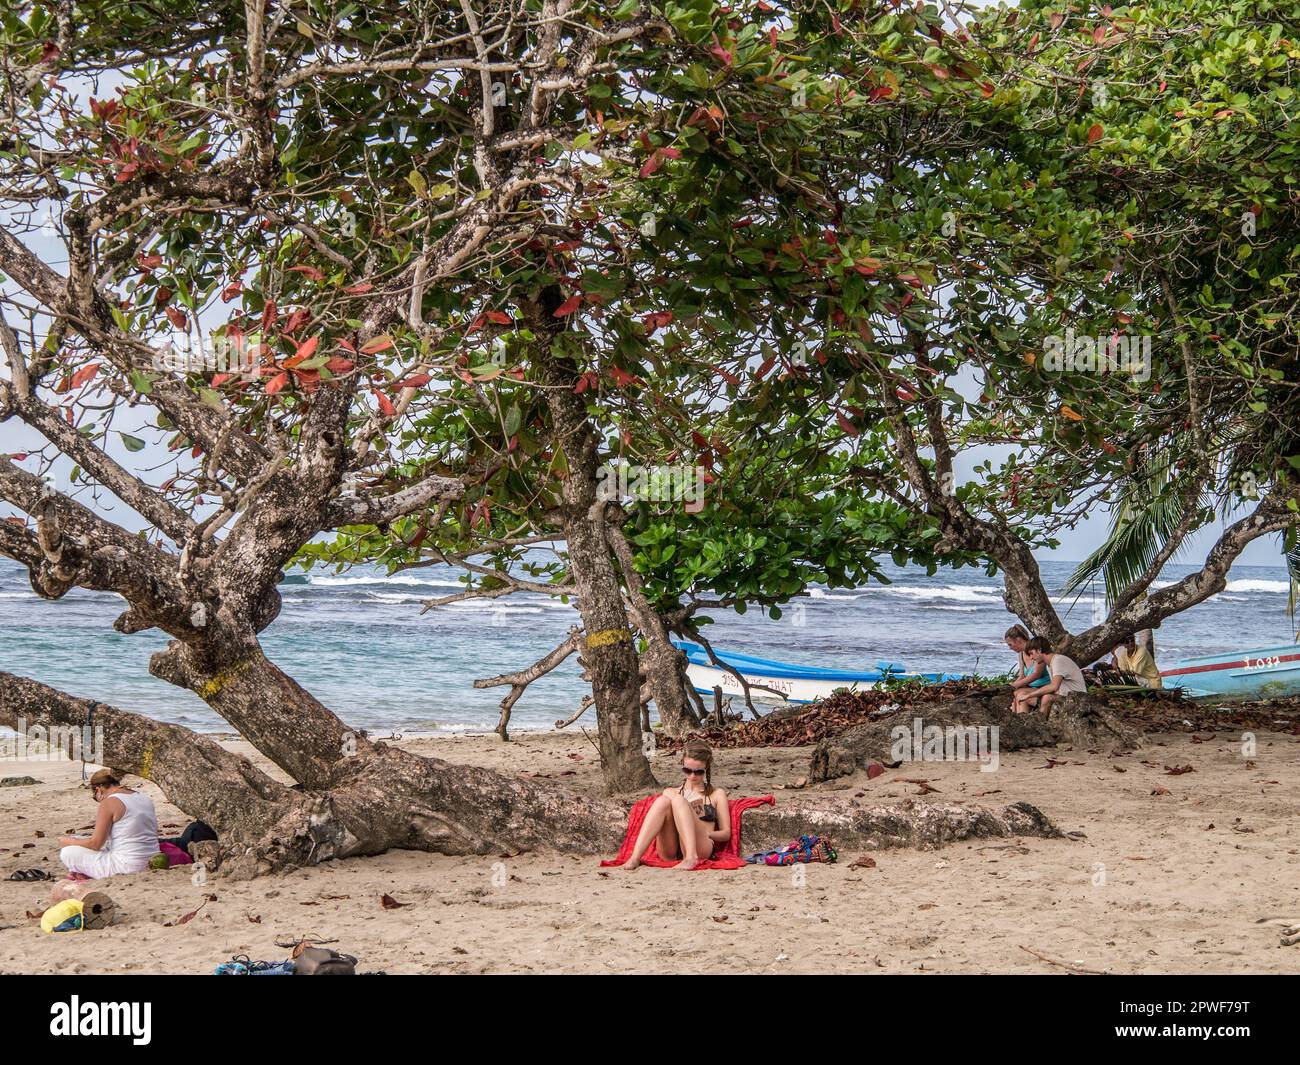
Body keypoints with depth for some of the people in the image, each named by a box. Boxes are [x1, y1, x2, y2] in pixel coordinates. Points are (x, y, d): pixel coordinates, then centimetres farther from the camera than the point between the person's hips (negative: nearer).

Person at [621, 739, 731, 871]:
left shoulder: (717, 795, 22)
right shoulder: (670, 792, 28)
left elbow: (726, 833, 15)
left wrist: (705, 833, -5)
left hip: (700, 849, -2)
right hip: (669, 853, 2)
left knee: (678, 800, -24)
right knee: (662, 801, -23)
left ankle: (691, 858, -45)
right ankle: (635, 858, -41)